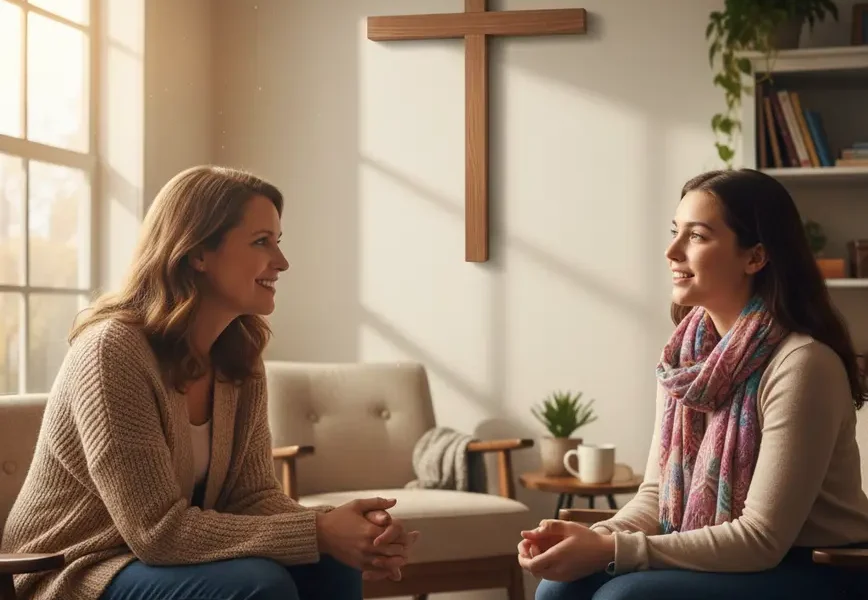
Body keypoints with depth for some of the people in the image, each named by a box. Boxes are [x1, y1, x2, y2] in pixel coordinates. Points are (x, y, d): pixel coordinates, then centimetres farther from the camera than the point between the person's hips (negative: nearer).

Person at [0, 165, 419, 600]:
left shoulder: (240, 359, 1)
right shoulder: (112, 349, -22)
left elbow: (253, 495, -2)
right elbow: (159, 530, -26)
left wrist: (336, 527, -22)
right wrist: (317, 532, -27)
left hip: (164, 558, 7)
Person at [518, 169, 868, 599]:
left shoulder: (801, 364, -21)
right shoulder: (685, 355, 3)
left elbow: (762, 538, -22)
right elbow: (657, 494, 5)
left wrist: (612, 550, -25)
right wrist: (596, 537, -17)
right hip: (718, 559, 7)